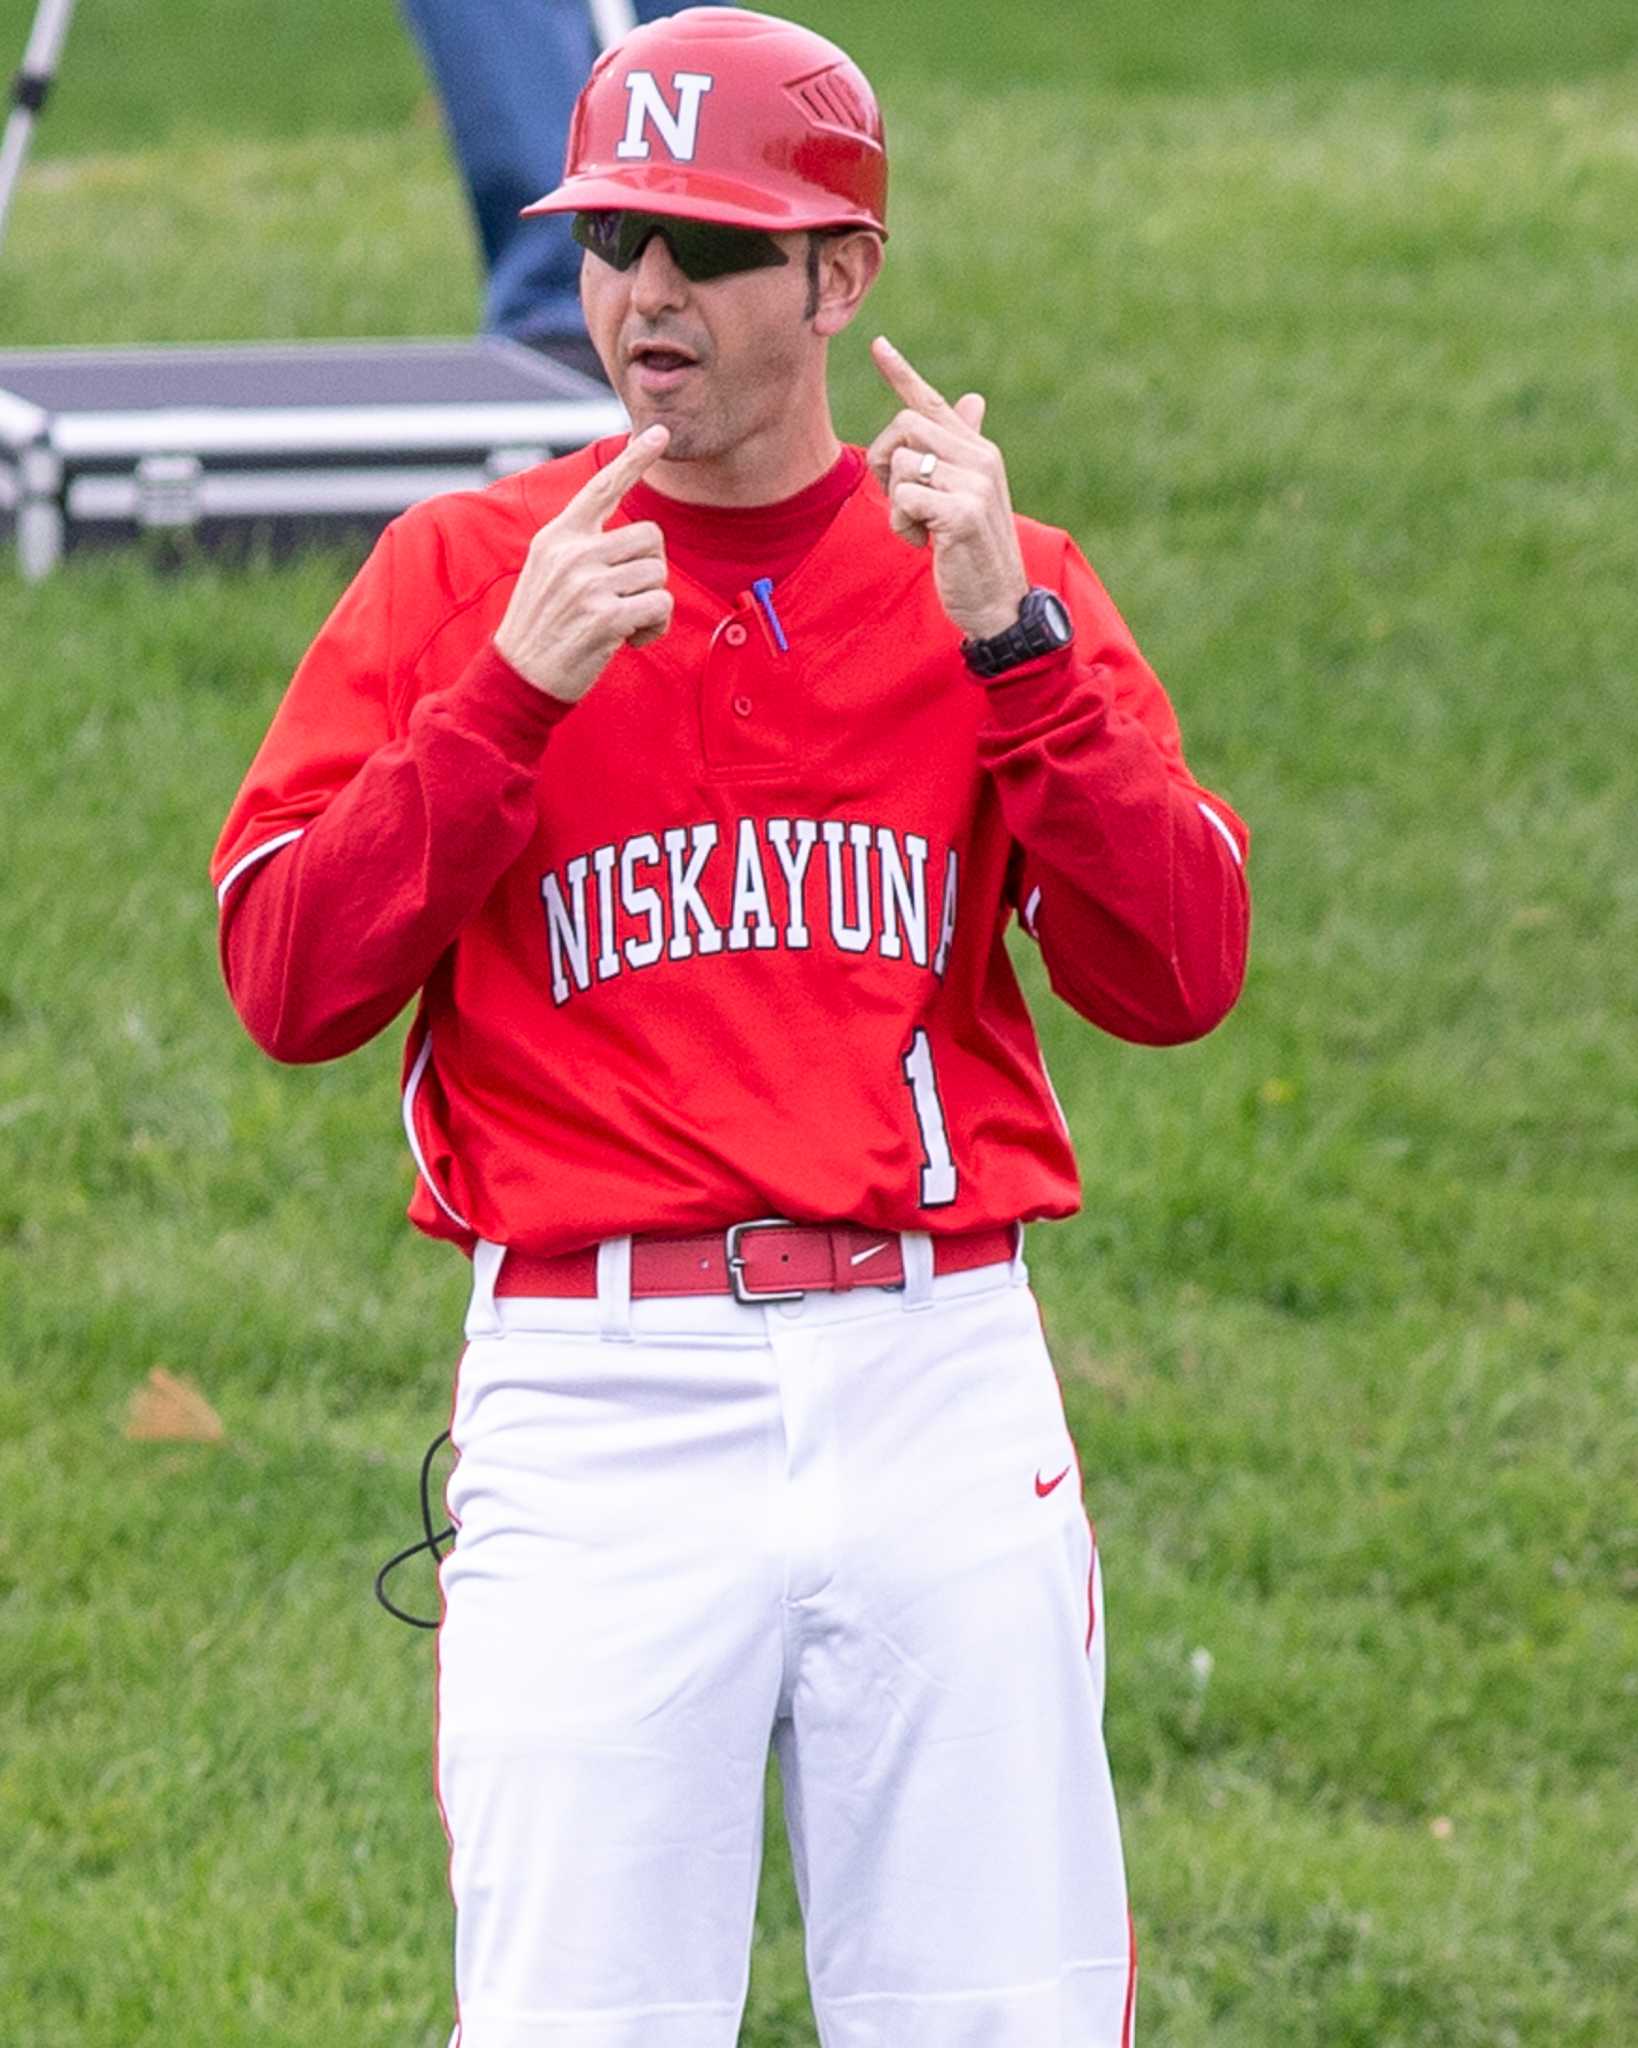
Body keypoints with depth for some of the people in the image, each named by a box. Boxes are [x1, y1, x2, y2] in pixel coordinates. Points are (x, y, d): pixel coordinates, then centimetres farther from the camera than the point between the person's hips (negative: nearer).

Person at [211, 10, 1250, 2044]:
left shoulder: (1004, 580, 9)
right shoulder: (461, 572, 6)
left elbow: (1177, 975, -2)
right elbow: (287, 982, -3)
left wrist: (1010, 636, -12)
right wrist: (516, 685, -12)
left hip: (943, 1385, 1)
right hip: (596, 1397, -1)